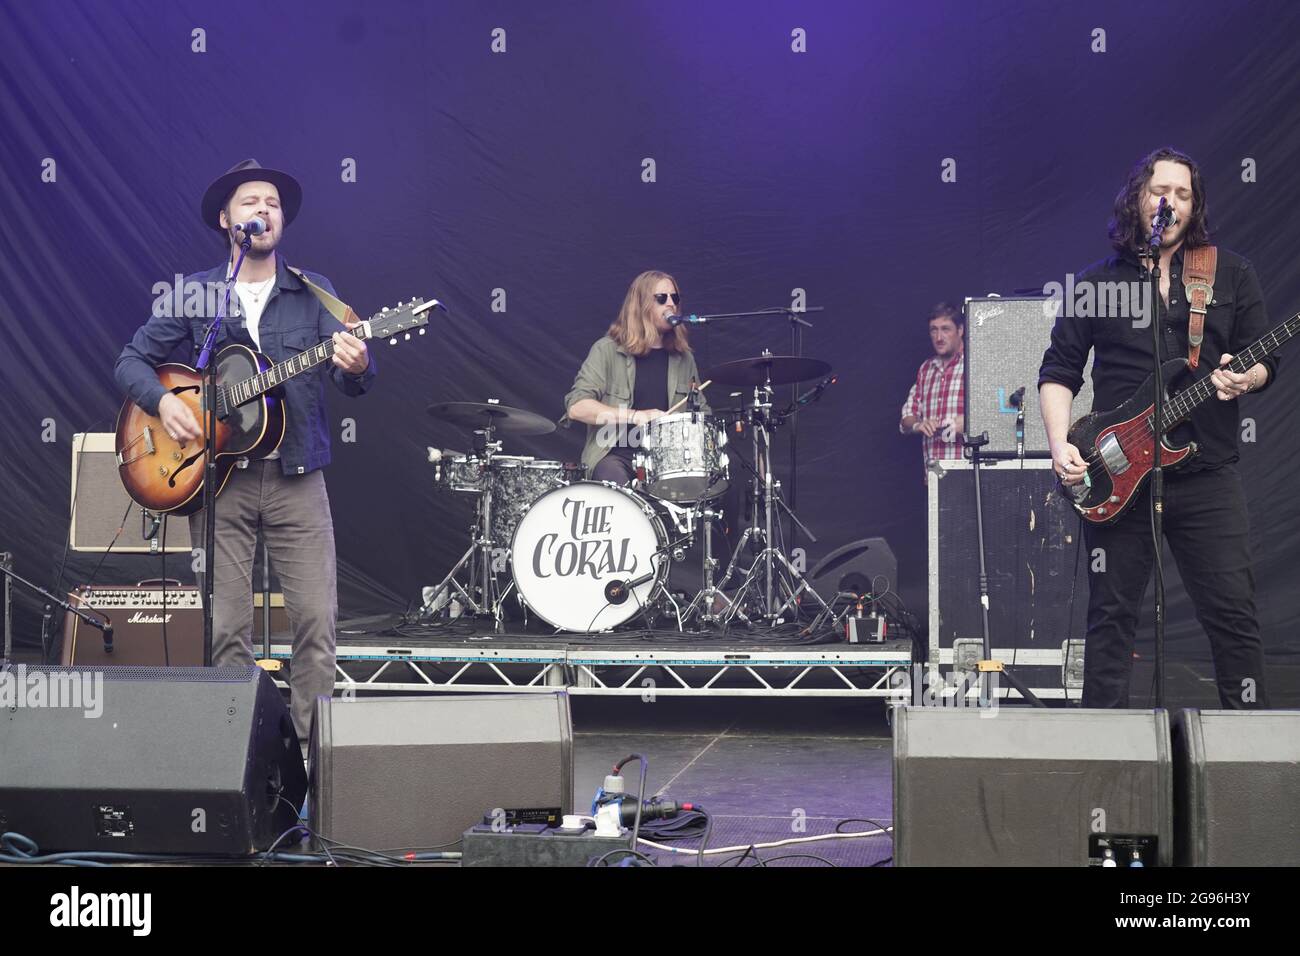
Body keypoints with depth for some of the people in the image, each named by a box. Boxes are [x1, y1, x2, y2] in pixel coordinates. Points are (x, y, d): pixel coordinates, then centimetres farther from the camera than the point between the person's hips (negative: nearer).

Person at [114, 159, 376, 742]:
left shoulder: (313, 294, 7)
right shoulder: (193, 294, 8)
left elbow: (350, 380, -4)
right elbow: (132, 360, 10)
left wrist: (355, 366, -28)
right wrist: (162, 401, -10)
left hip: (296, 478, 0)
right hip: (217, 477, 0)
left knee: (316, 622, -5)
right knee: (225, 629, 1)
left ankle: (310, 741, 7)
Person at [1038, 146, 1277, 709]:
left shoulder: (1230, 275, 10)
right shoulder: (1097, 283, 8)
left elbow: (1265, 360, 10)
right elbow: (1058, 371, 8)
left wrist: (1244, 379, -14)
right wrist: (1060, 443, -7)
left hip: (1207, 474, 0)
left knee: (1233, 614, -2)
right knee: (1111, 615, 3)